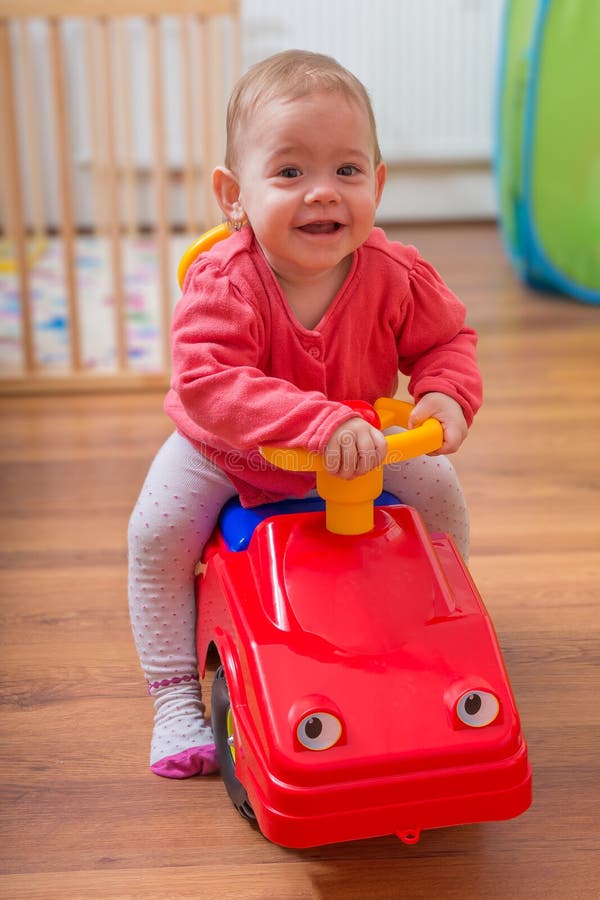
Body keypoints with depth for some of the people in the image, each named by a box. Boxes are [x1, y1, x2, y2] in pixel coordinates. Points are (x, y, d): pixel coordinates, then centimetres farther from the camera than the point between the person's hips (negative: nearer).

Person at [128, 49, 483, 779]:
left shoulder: (394, 275, -21)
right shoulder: (223, 283, -34)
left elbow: (446, 338, -4)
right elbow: (206, 385, -45)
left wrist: (446, 394, -28)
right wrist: (319, 422, -55)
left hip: (360, 450, 3)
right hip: (223, 453, -2)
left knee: (440, 493, -3)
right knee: (158, 532, -18)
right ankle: (176, 696, 0)